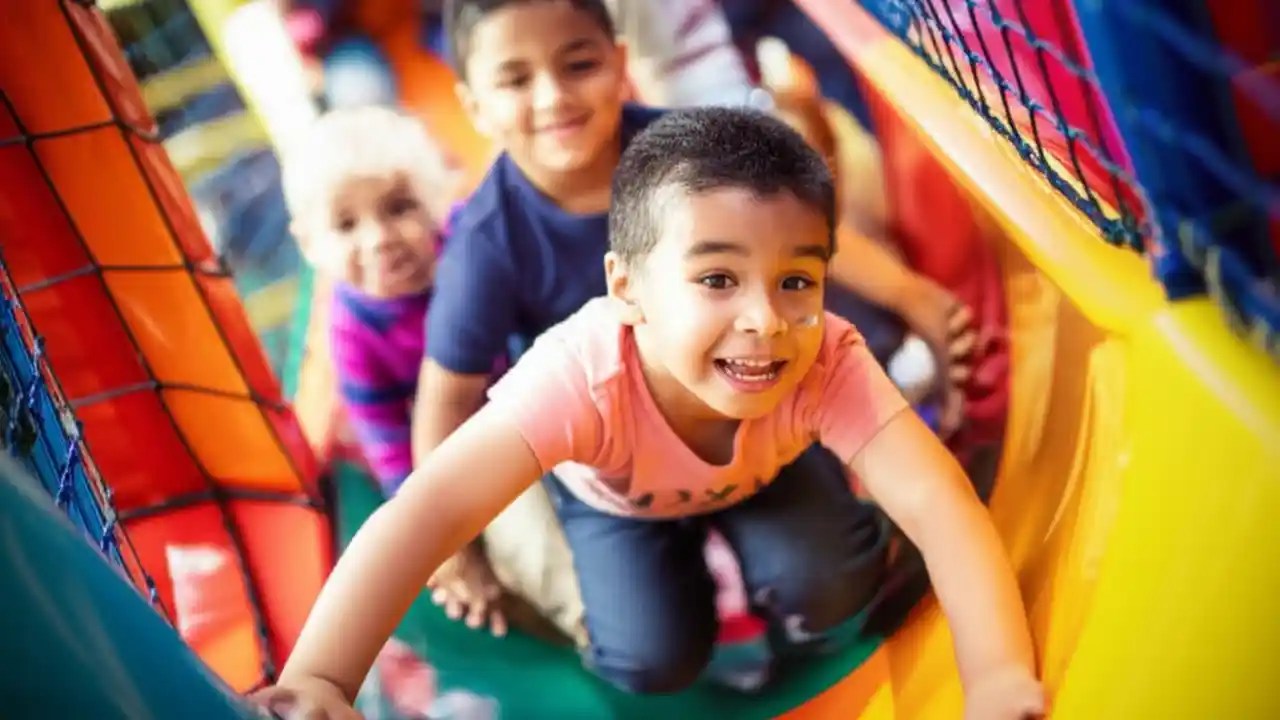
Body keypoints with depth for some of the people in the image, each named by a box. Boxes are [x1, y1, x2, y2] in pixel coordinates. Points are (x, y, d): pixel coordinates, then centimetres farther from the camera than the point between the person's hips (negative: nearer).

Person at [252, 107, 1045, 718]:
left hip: (762, 475, 1)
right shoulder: (586, 372, -47)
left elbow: (937, 502, -50)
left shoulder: (829, 363, -41)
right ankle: (683, 553, 20)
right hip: (617, 492, 0)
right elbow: (434, 507, -57)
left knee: (825, 593, -20)